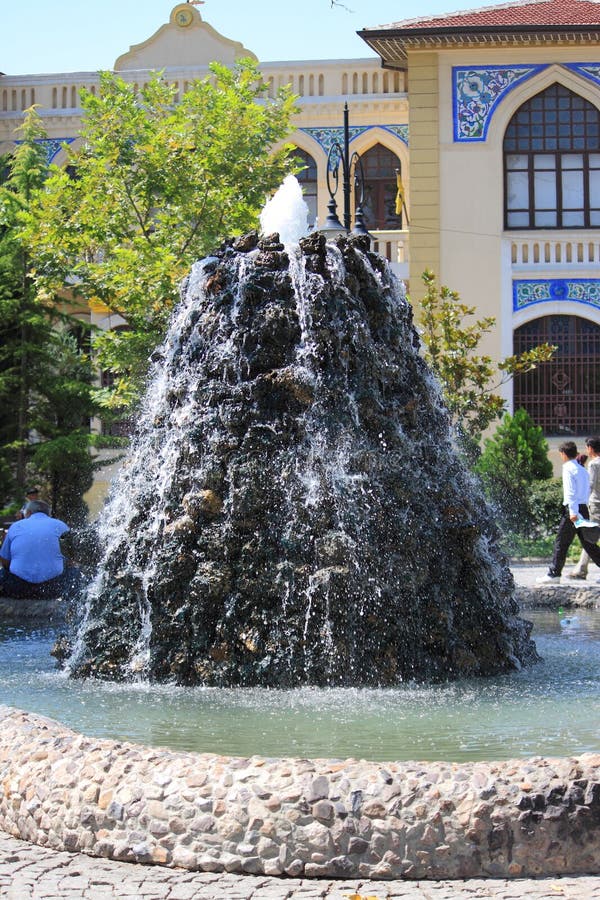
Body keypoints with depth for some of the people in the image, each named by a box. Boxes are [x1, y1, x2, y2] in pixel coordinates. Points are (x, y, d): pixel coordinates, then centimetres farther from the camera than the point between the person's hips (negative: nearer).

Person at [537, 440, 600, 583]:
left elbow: (570, 492, -17)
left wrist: (573, 512, -22)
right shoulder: (583, 470, 18)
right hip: (584, 507, 8)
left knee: (561, 542, -1)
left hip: (572, 509, -8)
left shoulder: (568, 468, -8)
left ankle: (554, 573, 1)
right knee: (588, 543, 9)